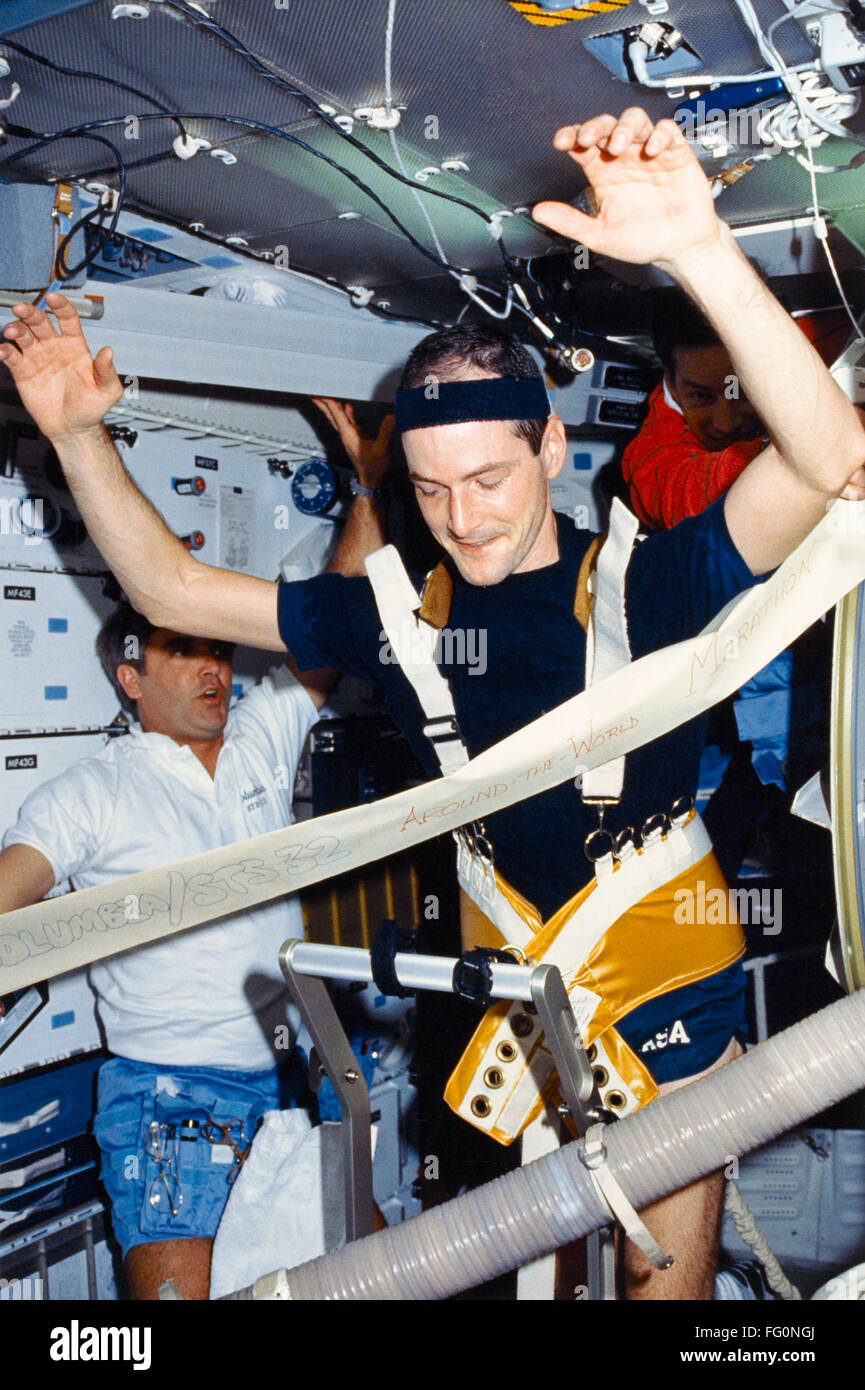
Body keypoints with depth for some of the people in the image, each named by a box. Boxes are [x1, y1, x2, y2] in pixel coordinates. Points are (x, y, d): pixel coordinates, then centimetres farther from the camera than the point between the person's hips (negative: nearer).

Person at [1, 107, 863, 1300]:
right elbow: (173, 589, 3)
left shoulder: (649, 582, -13)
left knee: (665, 1278, 13)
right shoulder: (402, 614, -3)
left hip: (665, 1021, -3)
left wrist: (699, 249, -40)